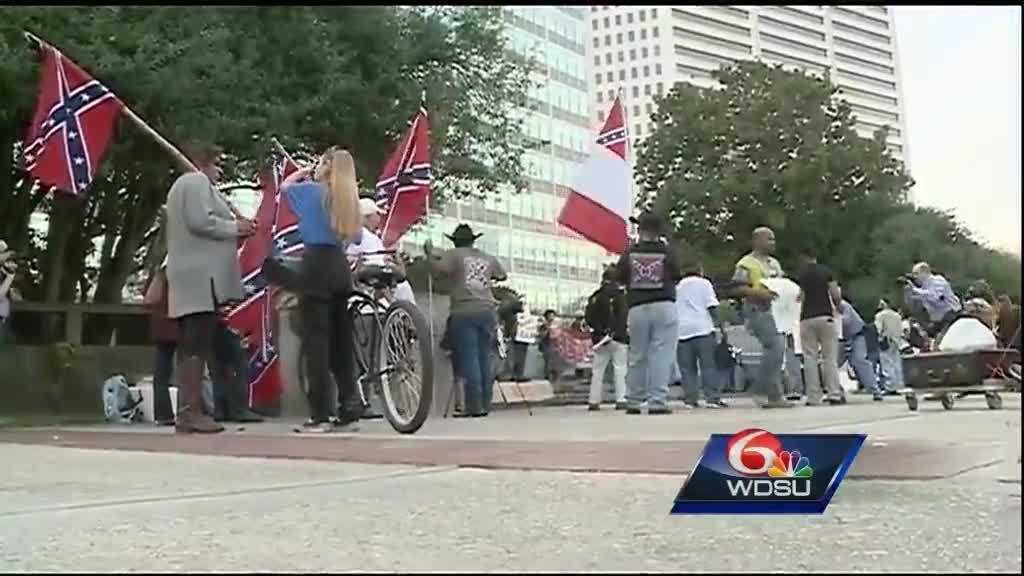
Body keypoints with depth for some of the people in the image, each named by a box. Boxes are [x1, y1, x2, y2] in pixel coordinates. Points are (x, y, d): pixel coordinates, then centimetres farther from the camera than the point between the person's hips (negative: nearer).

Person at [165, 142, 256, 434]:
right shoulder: (196, 181, -3)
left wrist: (231, 230, 18)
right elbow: (201, 222, -18)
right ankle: (190, 412, -16)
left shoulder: (183, 184, 30)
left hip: (191, 278, 11)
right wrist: (234, 227, -5)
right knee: (197, 346, -14)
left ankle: (186, 411, 8)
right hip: (201, 278, -11)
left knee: (191, 346, 8)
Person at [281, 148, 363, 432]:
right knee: (341, 338, 10)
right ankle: (349, 405, 11)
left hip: (316, 265, -6)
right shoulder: (349, 199, 15)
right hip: (340, 266, 6)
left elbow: (285, 185, 20)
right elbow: (354, 238, 16)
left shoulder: (312, 191, 0)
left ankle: (321, 414, -9)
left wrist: (304, 172, 31)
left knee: (316, 339, -7)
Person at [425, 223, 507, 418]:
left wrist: (429, 253, 4)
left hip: (465, 312, -4)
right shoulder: (488, 258, 18)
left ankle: (474, 406, -6)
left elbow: (436, 267, -13)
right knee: (485, 358, 7)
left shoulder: (454, 255, 2)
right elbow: (502, 275, 31)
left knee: (469, 359, -4)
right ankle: (485, 405, 8)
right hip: (487, 311, 4)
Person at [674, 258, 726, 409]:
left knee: (687, 368, 3)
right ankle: (712, 398, -7)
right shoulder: (704, 283, 8)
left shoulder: (677, 287, 18)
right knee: (708, 365, -2)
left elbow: (672, 310, 15)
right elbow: (712, 306, 0)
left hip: (682, 330, 3)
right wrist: (718, 323, 6)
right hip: (702, 328, -3)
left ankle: (690, 399, 0)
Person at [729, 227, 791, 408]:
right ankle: (774, 395, -12)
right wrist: (760, 293, -23)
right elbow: (737, 288, -13)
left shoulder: (774, 263, 22)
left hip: (776, 310, 9)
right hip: (759, 311, -9)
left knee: (772, 351, 7)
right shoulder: (746, 263, -5)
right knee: (776, 347, -18)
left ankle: (762, 393, 15)